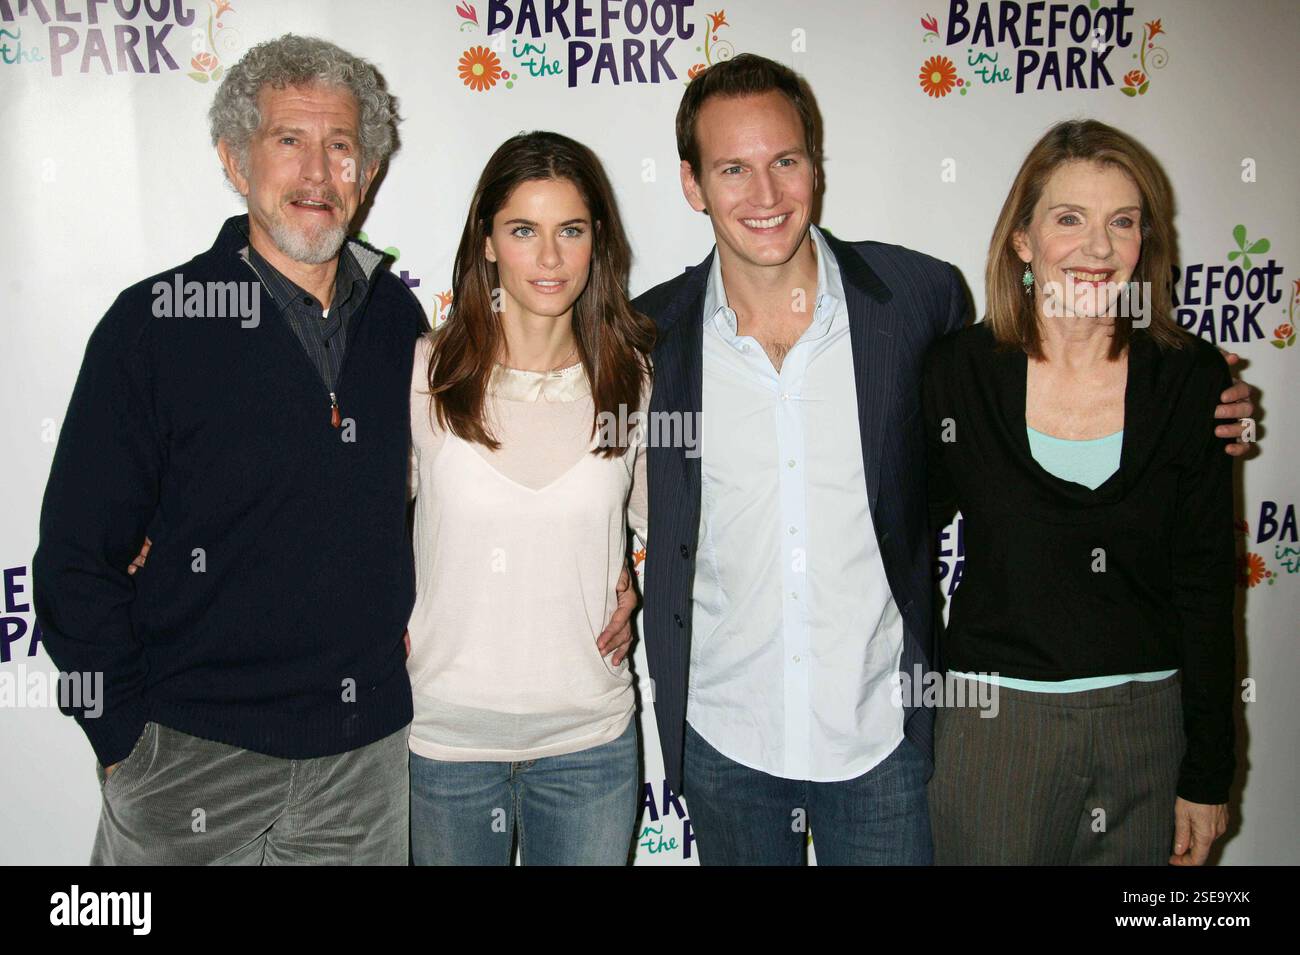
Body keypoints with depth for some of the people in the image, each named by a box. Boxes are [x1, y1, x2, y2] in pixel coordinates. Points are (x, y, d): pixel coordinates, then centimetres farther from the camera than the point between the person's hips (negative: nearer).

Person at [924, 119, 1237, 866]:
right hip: (996, 718, -1)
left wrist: (1208, 774, 0)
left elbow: (1207, 587, -1)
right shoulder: (959, 370, -6)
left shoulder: (1193, 380, -3)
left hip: (1152, 721, 1)